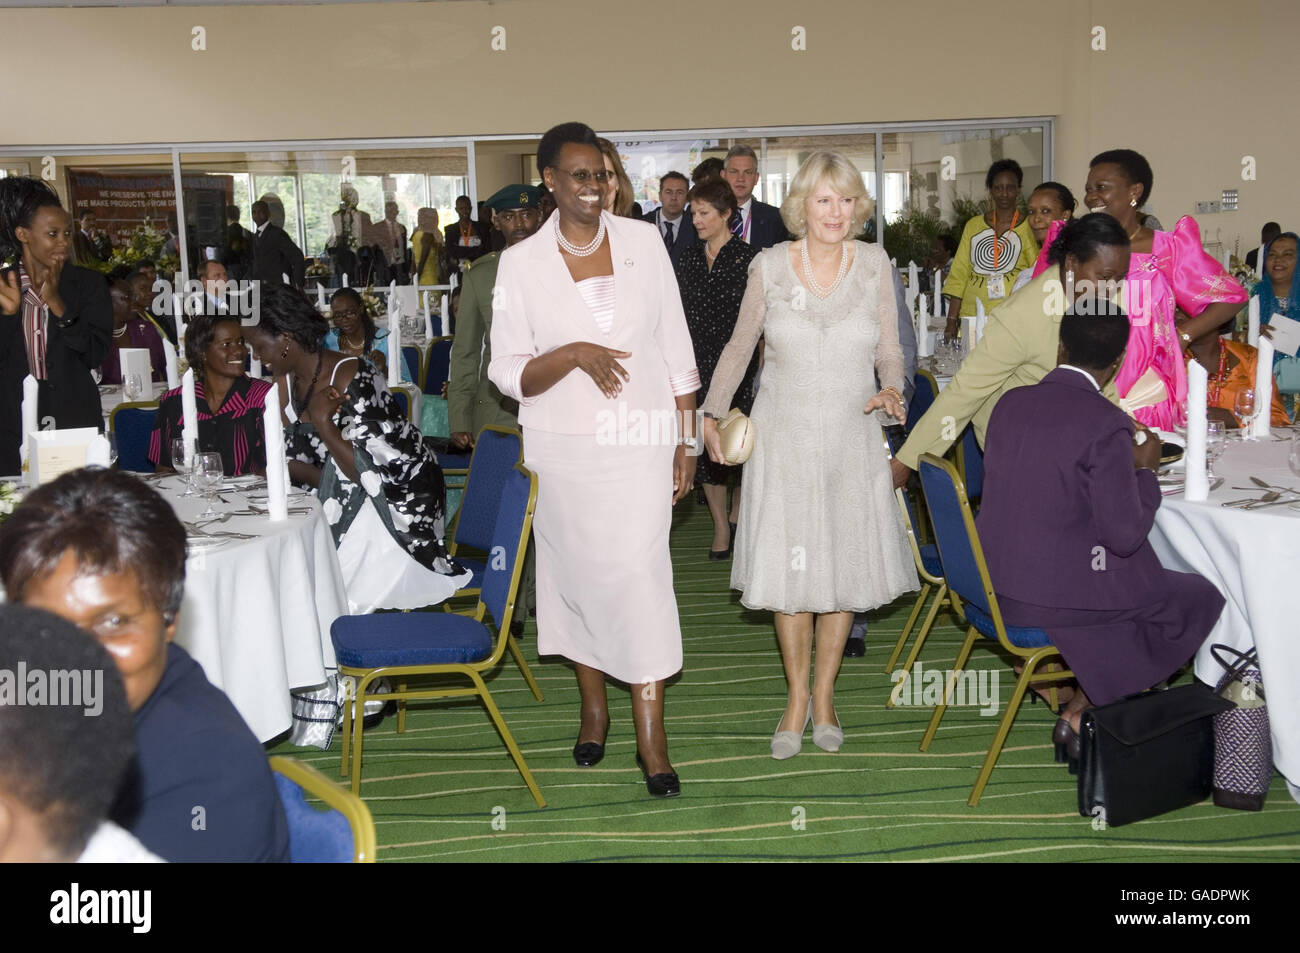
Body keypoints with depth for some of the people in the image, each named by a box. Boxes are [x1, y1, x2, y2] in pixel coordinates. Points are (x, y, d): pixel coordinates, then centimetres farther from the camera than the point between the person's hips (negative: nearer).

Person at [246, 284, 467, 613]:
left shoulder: (350, 379, -24)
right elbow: (291, 459, 7)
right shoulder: (285, 383, 2)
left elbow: (368, 473, -24)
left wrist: (322, 421, -26)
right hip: (349, 498, 8)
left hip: (399, 499, -8)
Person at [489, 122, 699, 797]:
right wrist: (574, 354, -20)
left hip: (641, 441, 0)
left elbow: (677, 349, 6)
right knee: (577, 571, 9)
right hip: (564, 447, 1)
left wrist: (686, 440, 4)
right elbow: (507, 373, -3)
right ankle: (593, 707, 30)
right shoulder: (520, 263, -1)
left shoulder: (644, 242, 3)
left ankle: (651, 738, -1)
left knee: (640, 571, -8)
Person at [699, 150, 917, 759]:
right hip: (783, 436, -1)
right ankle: (797, 696, 17)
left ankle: (824, 693, 23)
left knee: (845, 565, 6)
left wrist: (891, 392, -14)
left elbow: (889, 351, 6)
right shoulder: (769, 265, -3)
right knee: (789, 569, 0)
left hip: (852, 437, 1)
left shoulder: (874, 264, -1)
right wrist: (712, 412, 5)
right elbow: (740, 346, 9)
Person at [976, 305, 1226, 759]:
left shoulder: (1010, 402, 2)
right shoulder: (1105, 424, -19)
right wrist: (1145, 470, 0)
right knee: (1200, 598, 13)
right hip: (1052, 598, -8)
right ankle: (1081, 713, 12)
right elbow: (1125, 534, -16)